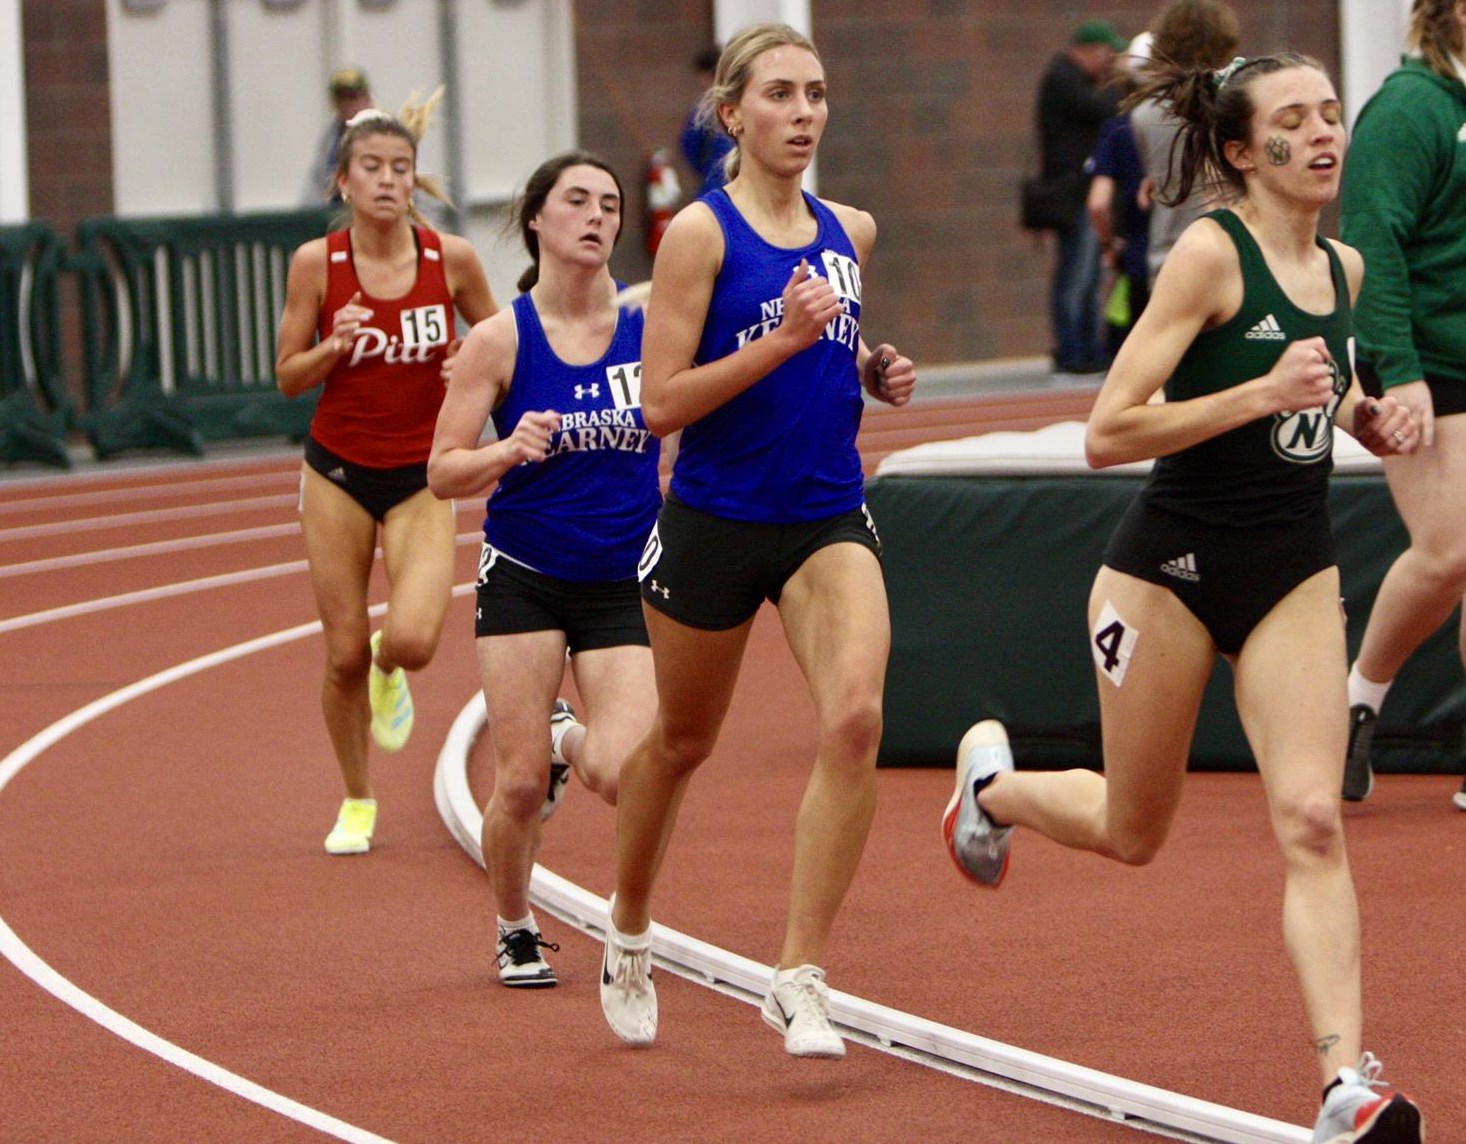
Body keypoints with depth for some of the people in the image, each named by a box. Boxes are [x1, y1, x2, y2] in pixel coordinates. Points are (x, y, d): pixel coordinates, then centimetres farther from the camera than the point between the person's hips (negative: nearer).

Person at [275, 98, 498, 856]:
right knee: (345, 654, 2)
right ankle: (357, 803, 24)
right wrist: (332, 347, -22)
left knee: (412, 640, -20)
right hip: (338, 472, 0)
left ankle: (390, 672, 20)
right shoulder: (316, 263, -7)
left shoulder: (452, 259, -7)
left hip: (421, 477, 0)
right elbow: (288, 378, -2)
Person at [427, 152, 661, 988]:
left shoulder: (651, 322, -3)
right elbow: (444, 472, -5)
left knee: (624, 777, -15)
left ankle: (569, 739, 23)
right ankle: (516, 933, 23)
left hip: (623, 582, 1)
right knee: (521, 785, -5)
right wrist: (510, 451, -23)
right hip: (525, 577, -1)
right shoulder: (502, 338, -7)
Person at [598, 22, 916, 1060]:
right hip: (716, 521, -3)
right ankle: (629, 936, 42)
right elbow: (661, 402, -16)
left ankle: (800, 978, -16)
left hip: (830, 519, 3)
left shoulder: (850, 234, 6)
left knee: (855, 717, -21)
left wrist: (869, 371, 5)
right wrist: (782, 341, -24)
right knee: (683, 739, 15)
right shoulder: (701, 233, -11)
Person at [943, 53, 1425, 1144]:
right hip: (1173, 565, -4)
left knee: (1312, 821, -13)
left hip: (1294, 572, 4)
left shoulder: (1344, 269, 5)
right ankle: (991, 779, 44)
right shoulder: (1210, 253, -15)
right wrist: (1265, 393, -27)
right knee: (1132, 834, 12)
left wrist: (1363, 415, 5)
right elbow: (1109, 432, -20)